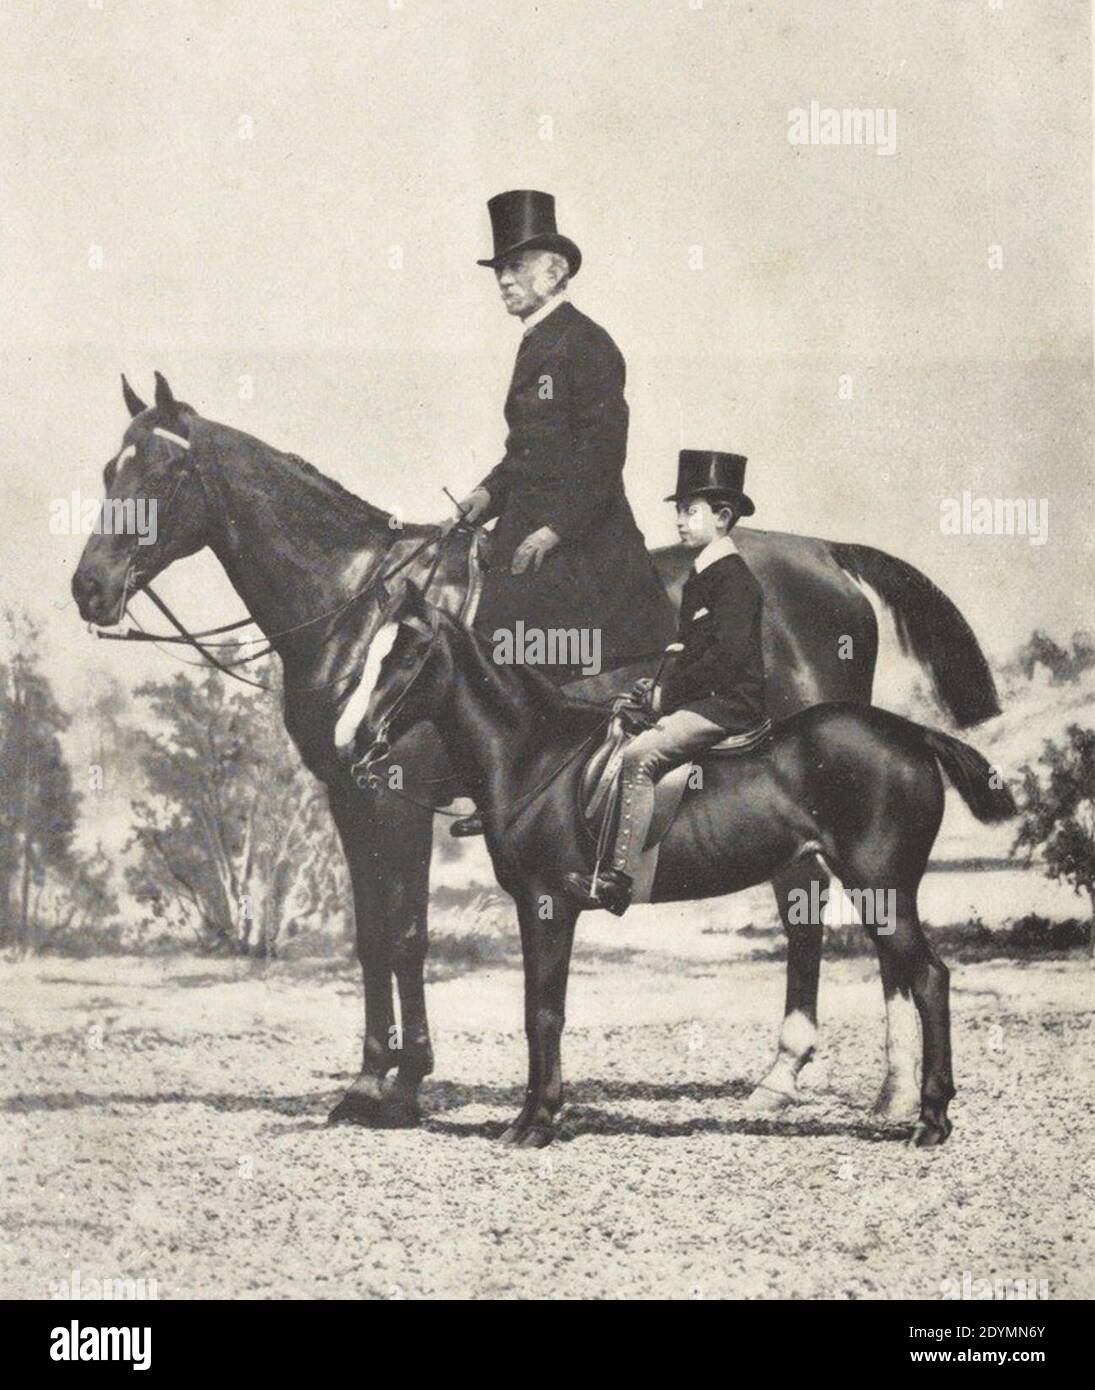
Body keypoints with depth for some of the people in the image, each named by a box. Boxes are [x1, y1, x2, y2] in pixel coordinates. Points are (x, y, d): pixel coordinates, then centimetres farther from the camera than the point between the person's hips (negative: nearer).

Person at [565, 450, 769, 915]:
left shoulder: (734, 578, -11)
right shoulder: (699, 577, 19)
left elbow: (725, 656, -20)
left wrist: (668, 693, -14)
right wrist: (659, 686, 7)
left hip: (728, 704, -11)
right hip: (698, 701, 11)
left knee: (639, 756, -26)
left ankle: (620, 877, -30)